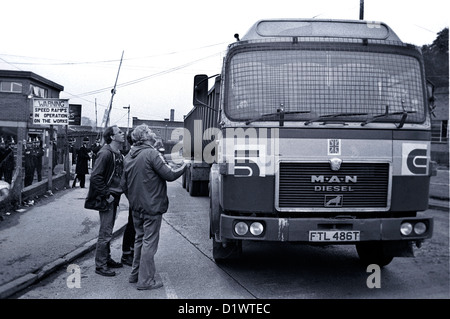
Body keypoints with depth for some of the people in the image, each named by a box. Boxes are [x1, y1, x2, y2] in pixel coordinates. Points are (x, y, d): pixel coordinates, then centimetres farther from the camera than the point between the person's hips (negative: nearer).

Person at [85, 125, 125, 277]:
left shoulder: (118, 154, 10)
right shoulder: (106, 153, -17)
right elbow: (95, 176, -22)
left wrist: (118, 192, 9)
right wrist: (106, 195, -20)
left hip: (114, 197, 9)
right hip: (107, 198, -9)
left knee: (108, 231, 18)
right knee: (105, 233, -3)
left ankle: (107, 259, 29)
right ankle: (100, 265, 5)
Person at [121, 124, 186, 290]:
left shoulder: (128, 157, 9)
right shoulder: (151, 154, -16)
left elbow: (123, 184, 15)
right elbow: (169, 175, -17)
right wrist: (184, 166, 1)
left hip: (136, 207, 8)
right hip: (152, 207, -8)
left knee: (139, 239, 20)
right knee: (149, 243, -1)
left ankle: (135, 274, 29)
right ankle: (146, 280, 4)